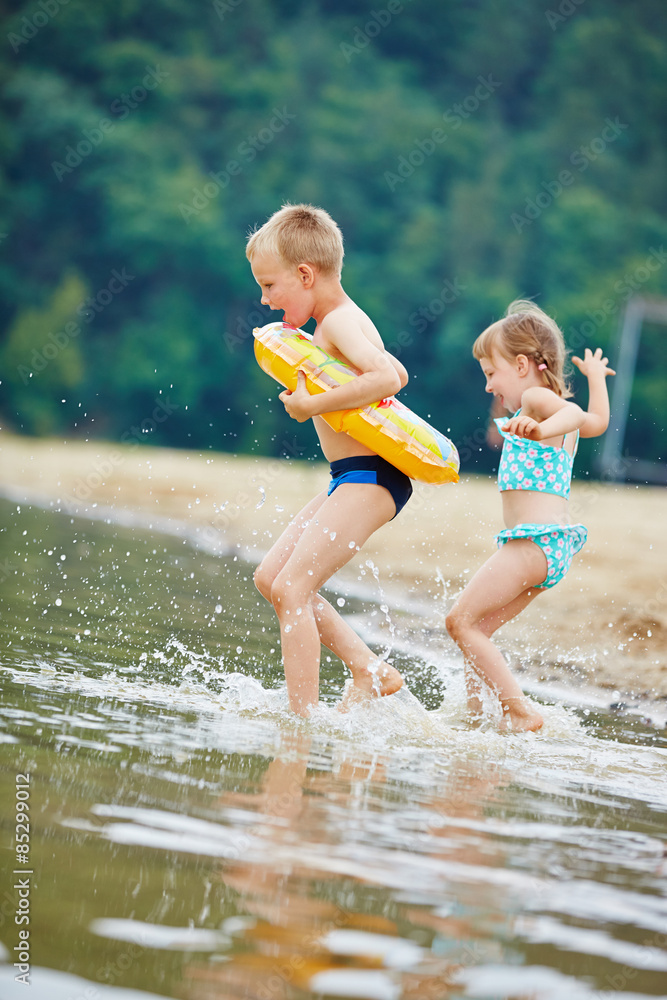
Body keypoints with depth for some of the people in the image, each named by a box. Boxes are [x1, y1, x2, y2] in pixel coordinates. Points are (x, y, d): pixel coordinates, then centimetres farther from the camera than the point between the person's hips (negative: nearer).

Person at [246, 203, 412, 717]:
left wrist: (314, 404, -25)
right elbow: (397, 373, 30)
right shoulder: (349, 319, 16)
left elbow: (385, 378, -32)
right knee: (270, 577, 12)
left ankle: (304, 718, -14)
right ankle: (370, 670, 14)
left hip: (369, 476, -11)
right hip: (355, 481, 11)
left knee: (291, 588, -15)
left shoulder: (338, 323, -15)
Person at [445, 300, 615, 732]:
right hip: (557, 541, 10)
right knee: (477, 630, 12)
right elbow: (597, 420, 41)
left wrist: (540, 429, -49)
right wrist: (596, 377, 57)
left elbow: (575, 414, -29)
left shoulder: (536, 398, -7)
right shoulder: (560, 411, 20)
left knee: (461, 620, -11)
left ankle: (521, 712, -14)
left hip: (535, 539, -10)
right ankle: (474, 717, 11)